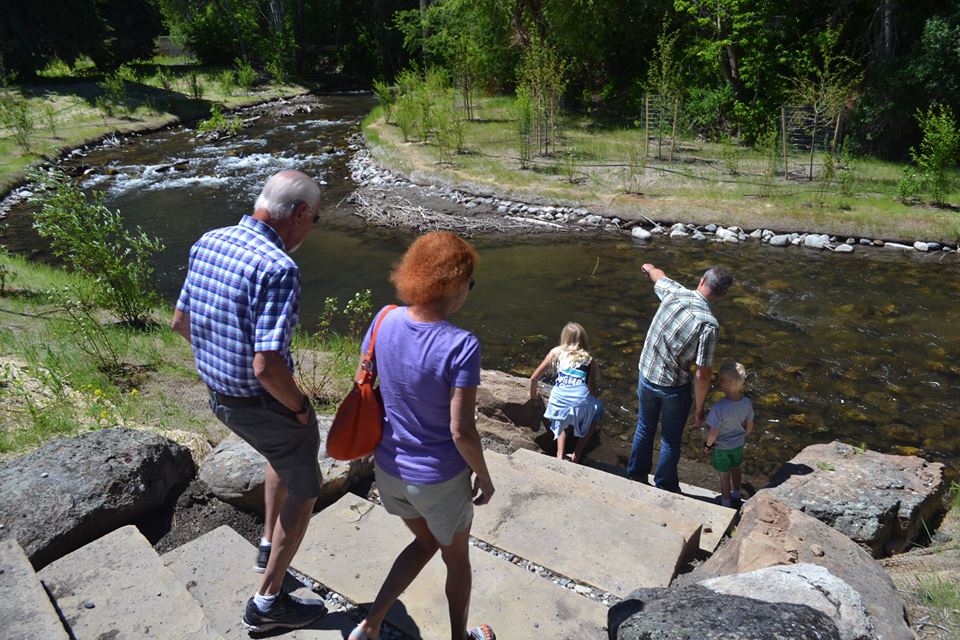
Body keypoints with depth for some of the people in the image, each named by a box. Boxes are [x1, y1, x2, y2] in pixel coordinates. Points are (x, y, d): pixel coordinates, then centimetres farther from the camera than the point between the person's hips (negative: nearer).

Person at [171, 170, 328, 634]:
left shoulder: (207, 242, -1)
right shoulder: (278, 268, -28)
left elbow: (181, 322, 9)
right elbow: (267, 367, -32)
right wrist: (300, 407, -14)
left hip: (219, 396, 8)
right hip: (264, 403, -8)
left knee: (282, 454, 35)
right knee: (303, 489, 16)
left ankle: (269, 544, 45)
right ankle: (267, 602, 26)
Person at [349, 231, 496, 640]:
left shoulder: (385, 320, -11)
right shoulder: (461, 346, -27)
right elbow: (461, 430, -24)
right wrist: (484, 477, -6)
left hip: (389, 469, 5)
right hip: (440, 480, -5)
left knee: (425, 543, 31)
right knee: (456, 559, 24)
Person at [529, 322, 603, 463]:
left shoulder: (556, 352, 20)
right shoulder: (589, 359, 19)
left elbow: (534, 379, 21)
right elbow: (592, 388, 12)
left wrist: (533, 393, 41)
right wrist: (593, 404, 32)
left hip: (559, 400, 2)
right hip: (581, 402, -2)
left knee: (562, 422, 36)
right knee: (598, 409, 32)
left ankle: (560, 454, 15)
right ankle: (577, 453, 21)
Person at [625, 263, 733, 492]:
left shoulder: (674, 292, -13)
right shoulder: (709, 324, -25)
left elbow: (659, 276, 13)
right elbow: (702, 375, -23)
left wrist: (650, 268, 38)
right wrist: (699, 408, -8)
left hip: (646, 377, 4)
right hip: (674, 388, -4)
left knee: (645, 429, 25)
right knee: (671, 440, 18)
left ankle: (636, 475, 44)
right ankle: (665, 488, 35)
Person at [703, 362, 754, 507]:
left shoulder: (719, 408, -36)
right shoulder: (747, 402, -19)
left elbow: (713, 433, -26)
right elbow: (750, 425, -3)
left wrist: (707, 445, -7)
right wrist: (743, 437, 15)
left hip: (721, 448, -5)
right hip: (738, 444, 5)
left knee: (724, 475, 16)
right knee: (735, 469, 28)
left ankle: (726, 503, 35)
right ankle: (736, 495, 50)